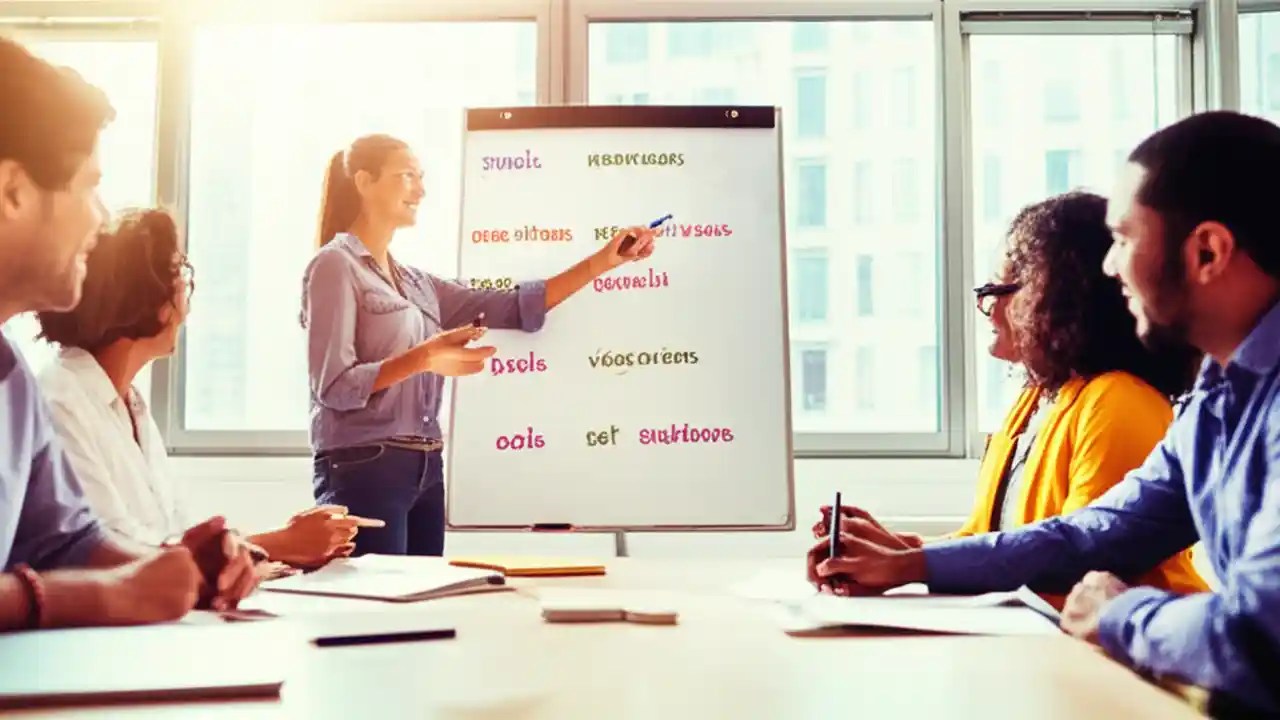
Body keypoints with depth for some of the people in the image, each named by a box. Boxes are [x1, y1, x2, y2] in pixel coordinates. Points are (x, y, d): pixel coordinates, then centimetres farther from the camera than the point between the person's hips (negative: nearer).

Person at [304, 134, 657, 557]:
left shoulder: (416, 283, 17)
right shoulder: (336, 265, -5)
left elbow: (517, 308, 11)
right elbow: (334, 387, -14)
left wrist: (605, 260, 7)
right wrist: (422, 359, -26)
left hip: (426, 471, 8)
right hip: (363, 470, -7)